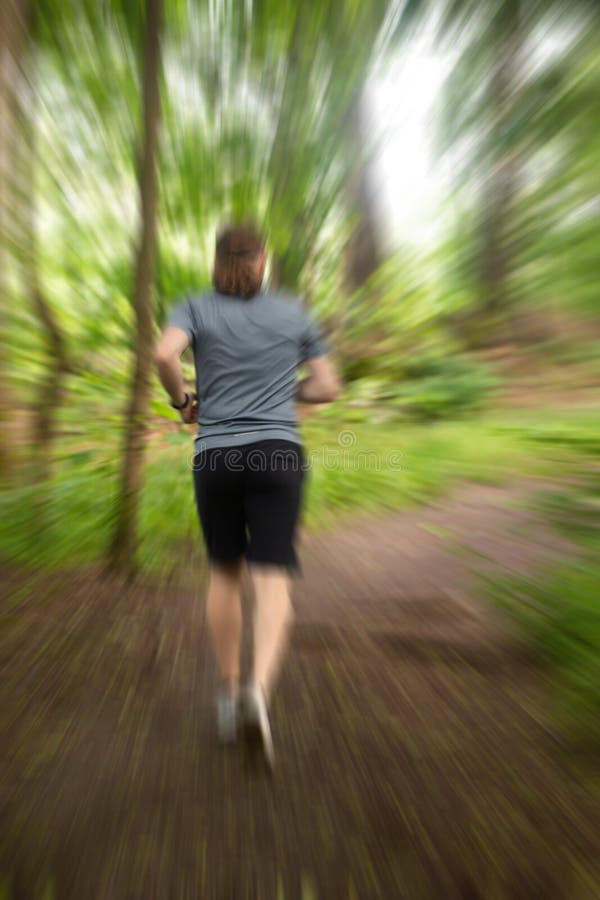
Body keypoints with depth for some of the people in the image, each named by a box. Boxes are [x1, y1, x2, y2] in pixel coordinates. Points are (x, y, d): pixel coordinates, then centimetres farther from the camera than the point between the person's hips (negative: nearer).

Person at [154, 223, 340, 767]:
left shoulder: (197, 306, 10)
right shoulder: (295, 312, 14)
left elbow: (165, 355, -11)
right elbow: (328, 387, 11)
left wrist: (182, 401, 6)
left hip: (216, 455, 1)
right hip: (278, 453, 0)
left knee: (224, 573, 16)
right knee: (273, 582, -2)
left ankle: (228, 693, 26)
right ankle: (259, 691, -22)